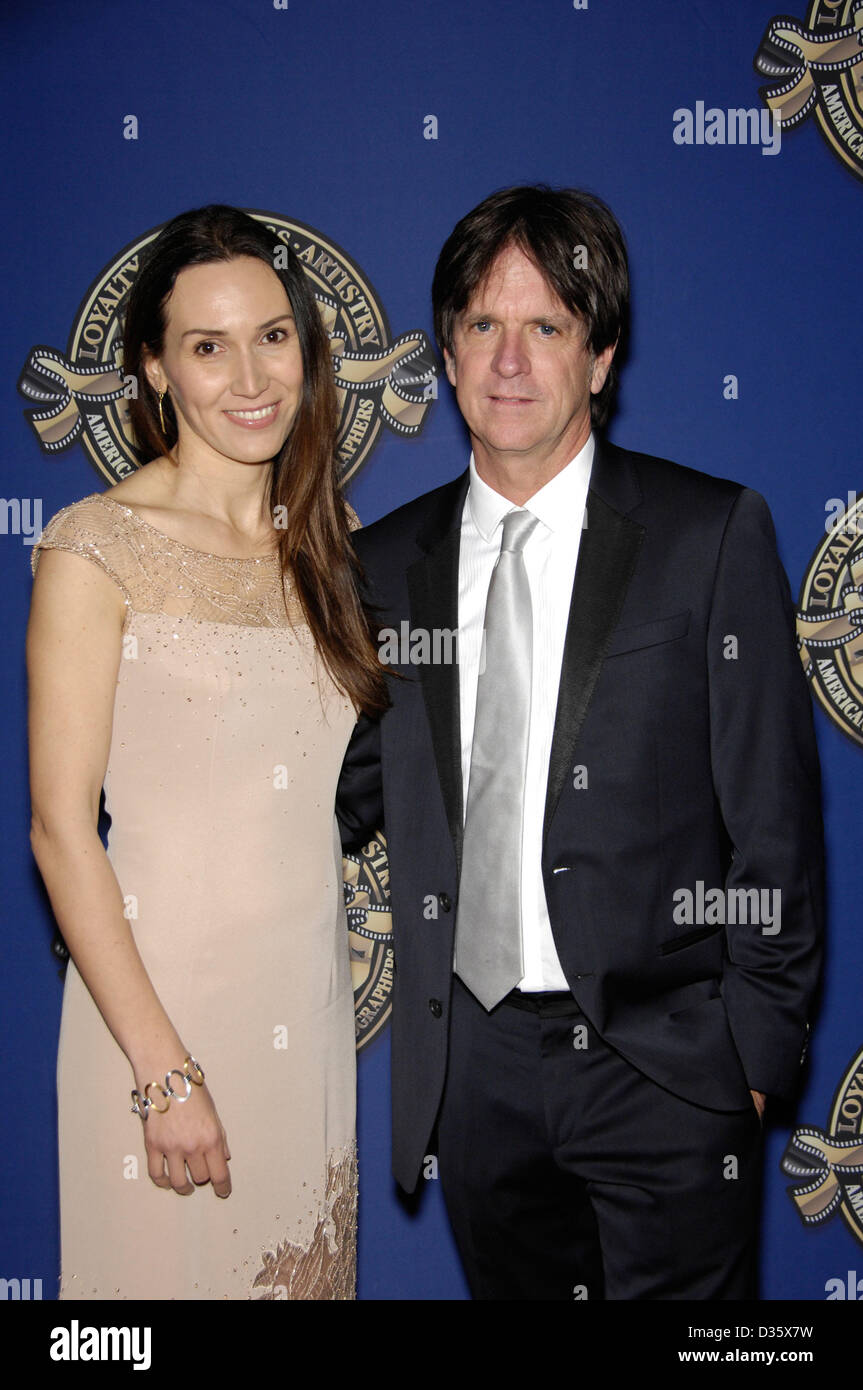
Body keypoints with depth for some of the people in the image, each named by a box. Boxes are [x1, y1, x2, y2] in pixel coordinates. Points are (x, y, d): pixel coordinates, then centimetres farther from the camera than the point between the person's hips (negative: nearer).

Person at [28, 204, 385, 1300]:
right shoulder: (96, 549, -12)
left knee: (306, 1263, 18)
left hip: (312, 998, 5)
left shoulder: (326, 541, 6)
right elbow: (61, 829, -14)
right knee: (173, 1263, 11)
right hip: (160, 996, -5)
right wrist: (165, 1069, -16)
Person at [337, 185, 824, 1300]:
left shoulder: (712, 533, -5)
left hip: (662, 1072, -3)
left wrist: (759, 1040, -6)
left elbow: (774, 815, -5)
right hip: (472, 1070, 4)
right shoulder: (388, 560, 6)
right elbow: (355, 792, 11)